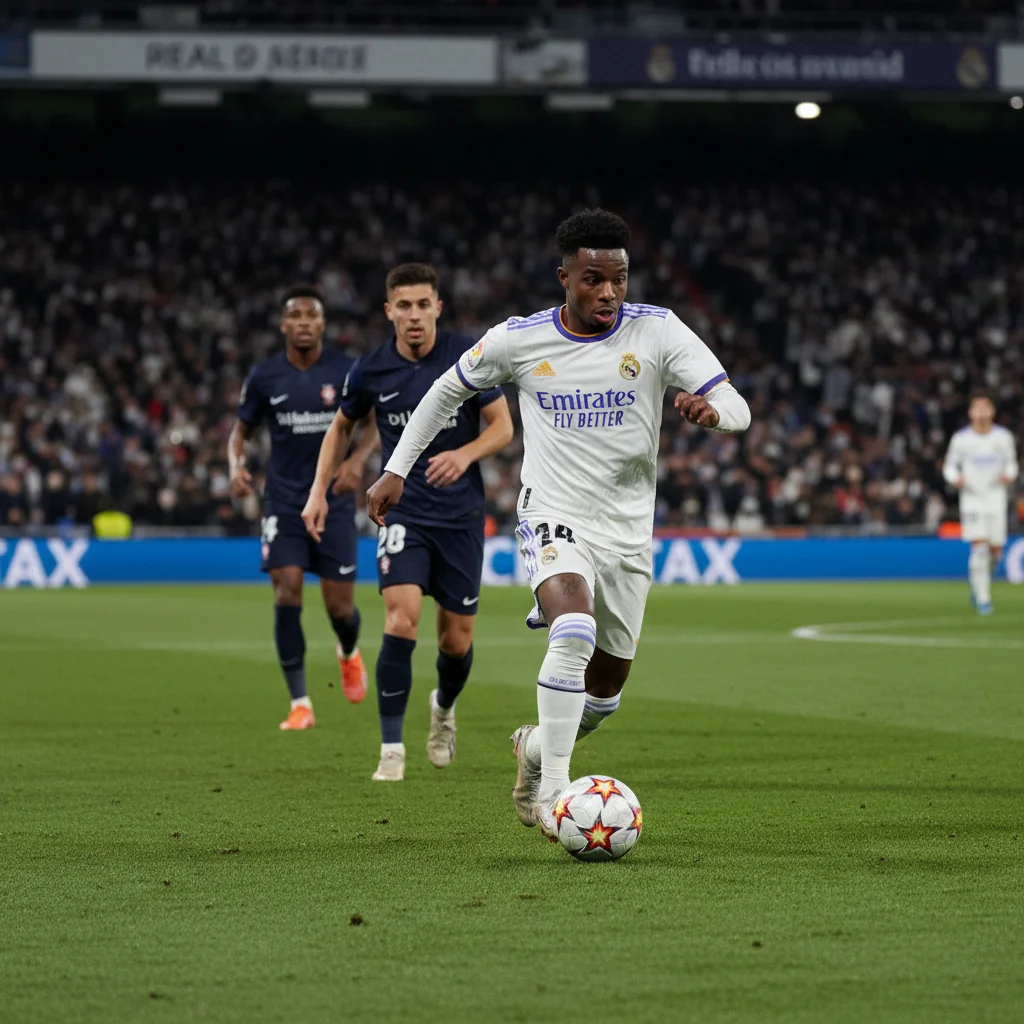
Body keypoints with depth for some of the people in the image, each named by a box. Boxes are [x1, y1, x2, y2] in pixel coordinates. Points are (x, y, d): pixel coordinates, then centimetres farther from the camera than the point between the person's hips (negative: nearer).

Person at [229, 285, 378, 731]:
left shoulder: (347, 371, -5)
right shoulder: (264, 376, -1)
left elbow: (376, 422, 3)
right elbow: (241, 430, 10)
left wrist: (358, 459, -17)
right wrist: (236, 466, -11)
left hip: (334, 499, -1)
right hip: (283, 501, 1)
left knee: (339, 606, -1)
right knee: (287, 593, -13)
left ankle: (349, 653, 38)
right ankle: (300, 704, -7)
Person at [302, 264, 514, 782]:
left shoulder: (469, 356, -7)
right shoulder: (370, 371, -4)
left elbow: (502, 426, -2)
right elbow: (341, 426, 14)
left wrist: (465, 454, -22)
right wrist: (318, 491, 5)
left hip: (461, 514, 1)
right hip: (403, 512, -1)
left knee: (457, 641, 7)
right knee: (401, 622, -21)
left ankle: (444, 708, 42)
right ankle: (391, 749, -13)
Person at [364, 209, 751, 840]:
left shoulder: (657, 331, -8)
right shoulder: (518, 340, -6)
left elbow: (738, 409, -13)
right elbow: (447, 392, 12)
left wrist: (710, 409, -37)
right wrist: (396, 469, 9)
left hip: (628, 531, 3)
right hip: (554, 519, -3)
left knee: (606, 686, 13)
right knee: (576, 633, -31)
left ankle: (536, 748, 44)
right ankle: (551, 793, -24)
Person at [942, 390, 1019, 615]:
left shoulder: (1003, 437, 1)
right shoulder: (961, 438, -4)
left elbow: (1011, 463, 12)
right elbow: (950, 465, 6)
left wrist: (1009, 476, -9)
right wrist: (955, 478, -15)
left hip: (996, 497, 2)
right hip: (971, 497, -2)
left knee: (995, 549, 2)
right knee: (979, 547, -15)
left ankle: (976, 580, 32)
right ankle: (983, 599, -9)